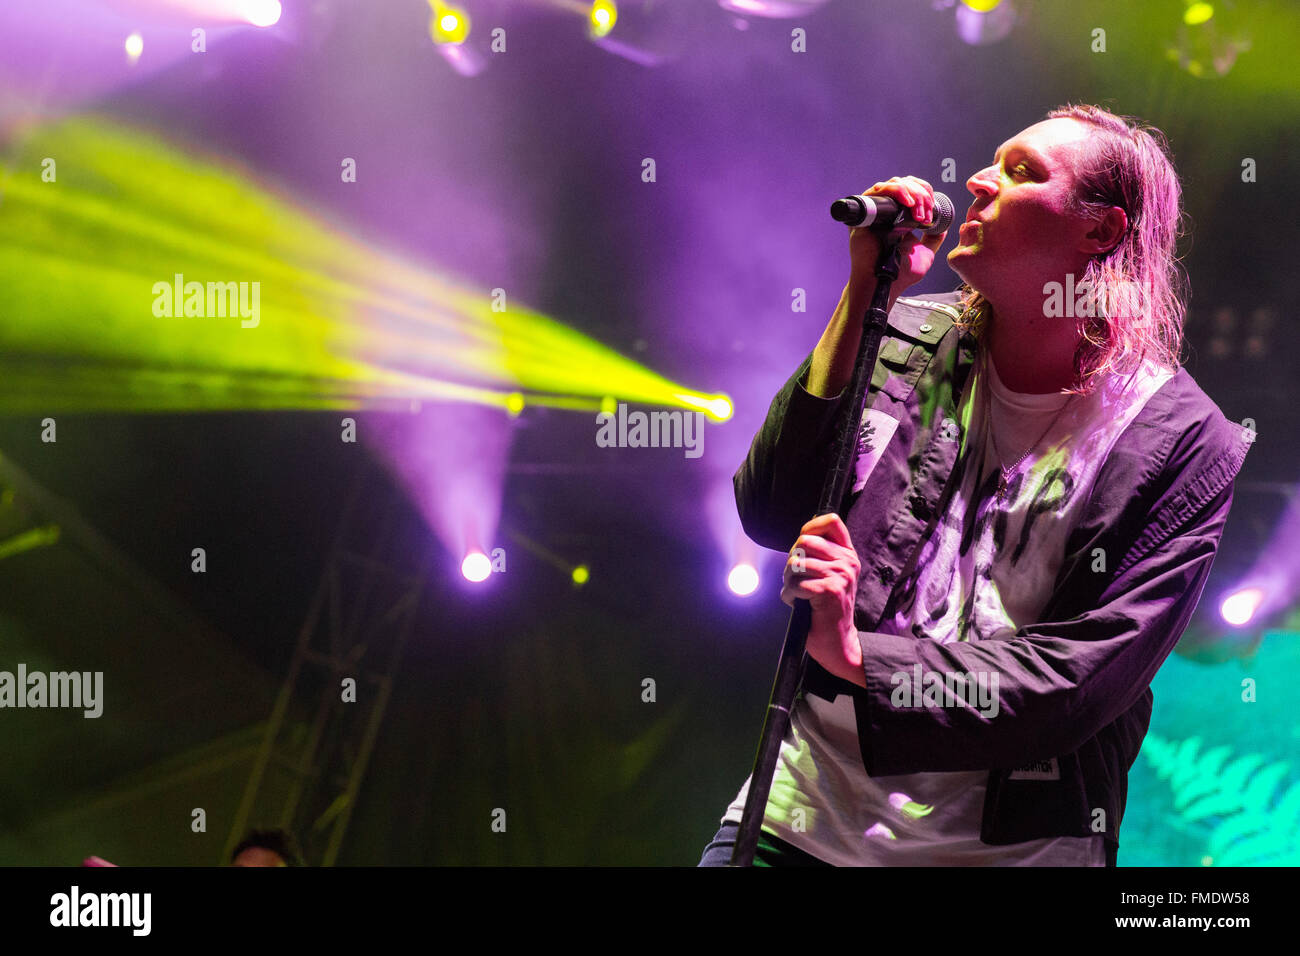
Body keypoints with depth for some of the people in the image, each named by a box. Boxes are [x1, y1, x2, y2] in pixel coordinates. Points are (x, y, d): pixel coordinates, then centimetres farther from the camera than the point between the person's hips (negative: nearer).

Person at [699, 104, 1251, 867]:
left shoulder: (1183, 445, -8)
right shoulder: (908, 341, 2)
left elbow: (1083, 679, -14)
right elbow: (768, 517, -7)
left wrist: (859, 655, -23)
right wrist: (864, 297, -11)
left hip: (1005, 844, -2)